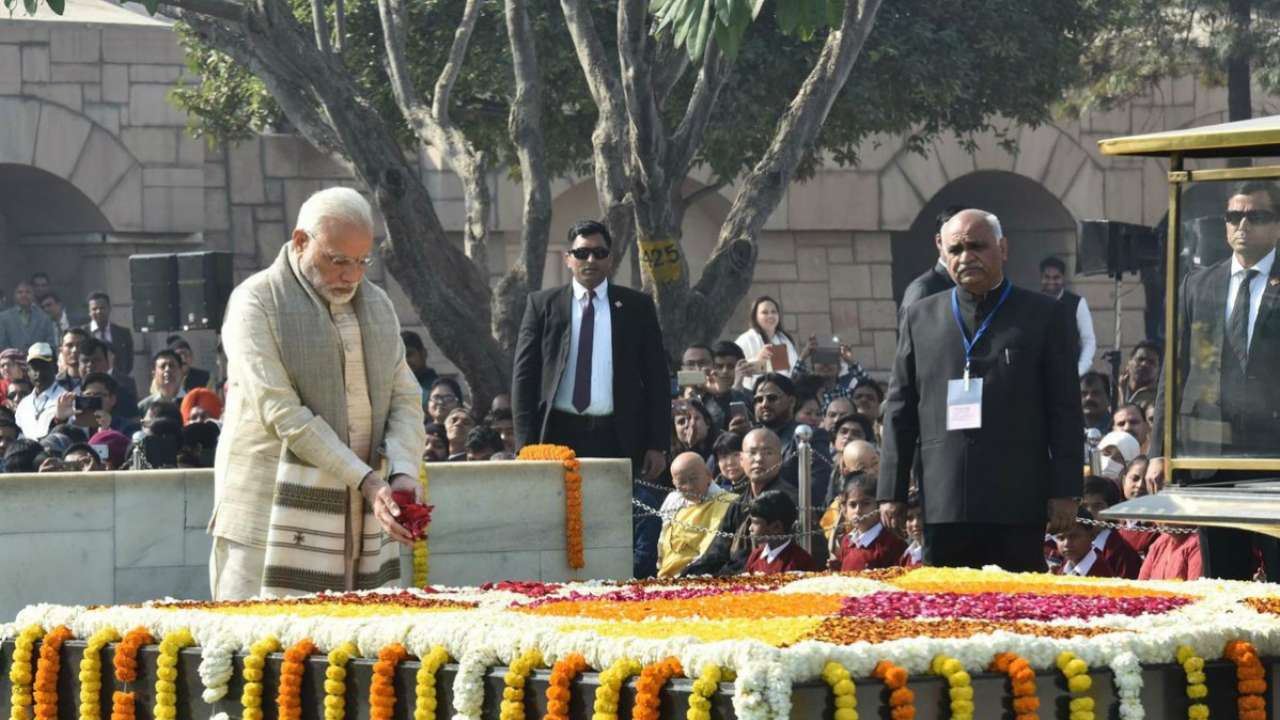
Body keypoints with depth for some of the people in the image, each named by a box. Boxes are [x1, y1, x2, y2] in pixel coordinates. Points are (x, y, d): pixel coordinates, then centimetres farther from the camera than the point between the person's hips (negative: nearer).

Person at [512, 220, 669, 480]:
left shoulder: (637, 306, 8)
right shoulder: (542, 304, 7)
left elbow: (656, 378, 8)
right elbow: (524, 376, 5)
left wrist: (657, 446, 1)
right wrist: (527, 445, -4)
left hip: (617, 439, 0)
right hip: (559, 435, 0)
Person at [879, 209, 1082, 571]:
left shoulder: (1043, 315, 7)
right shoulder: (920, 318, 14)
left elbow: (1065, 409, 4)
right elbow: (899, 409, 13)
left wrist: (1064, 491, -2)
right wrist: (892, 491, 7)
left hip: (1017, 502, -2)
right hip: (943, 500, 2)